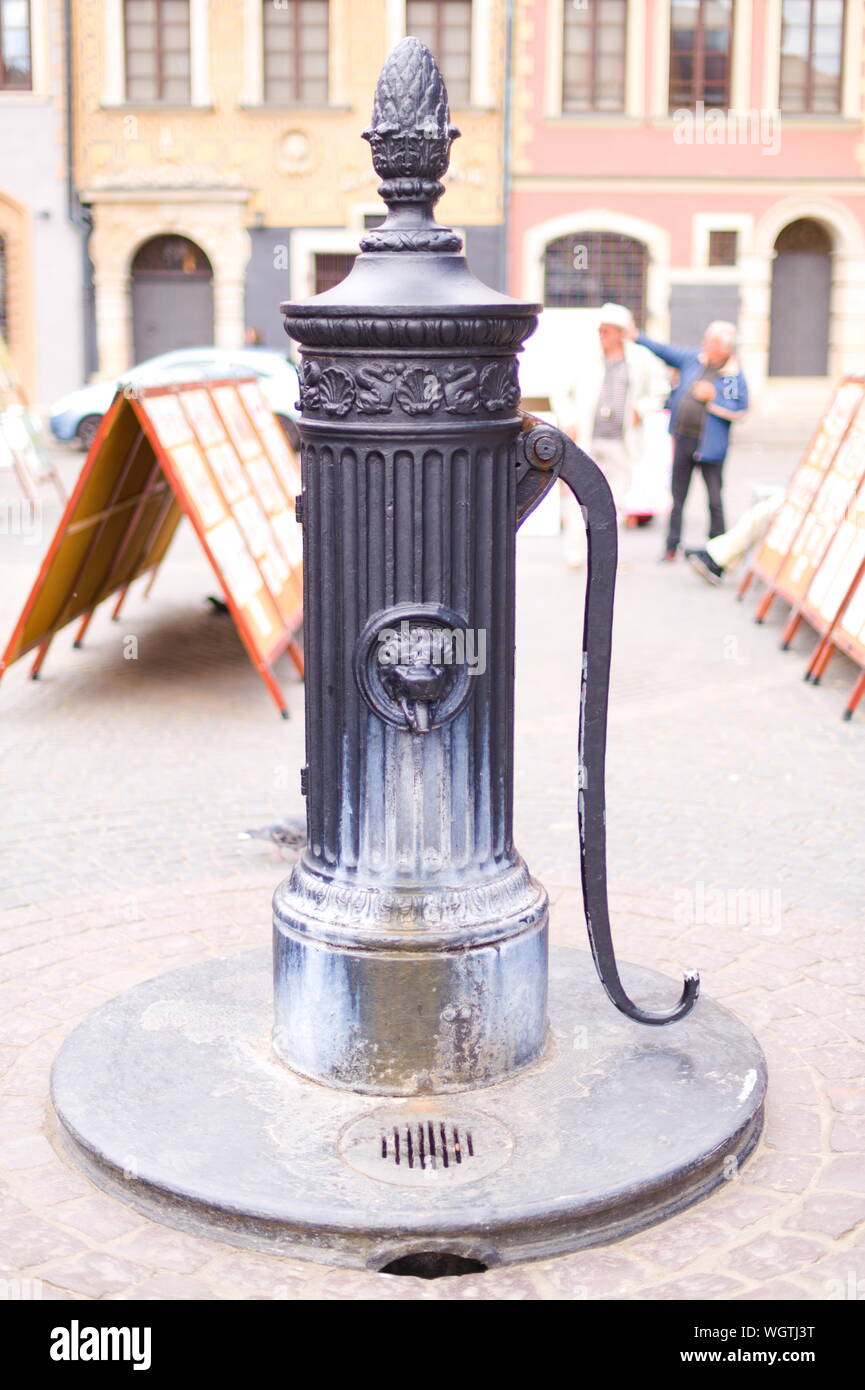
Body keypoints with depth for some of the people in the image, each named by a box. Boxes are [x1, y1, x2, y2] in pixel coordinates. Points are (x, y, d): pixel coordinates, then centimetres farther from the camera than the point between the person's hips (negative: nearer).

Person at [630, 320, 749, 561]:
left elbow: (739, 410, -11)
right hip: (683, 439, 4)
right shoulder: (693, 358, 6)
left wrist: (712, 398, -16)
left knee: (715, 500, -2)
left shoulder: (734, 375, -6)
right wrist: (637, 337, 14)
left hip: (709, 445, -4)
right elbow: (664, 351, 16)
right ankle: (672, 547, 18)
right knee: (677, 497, 10)